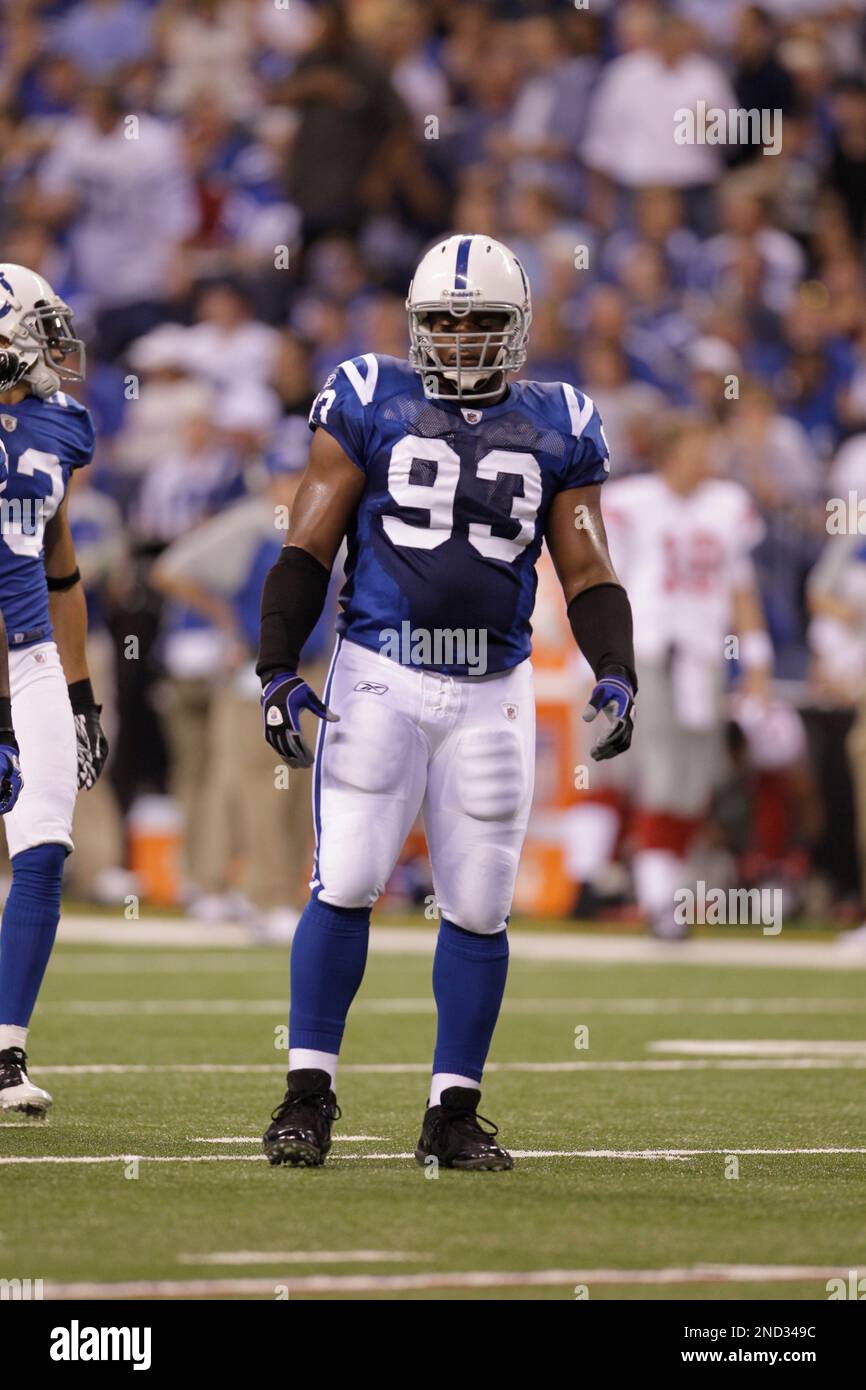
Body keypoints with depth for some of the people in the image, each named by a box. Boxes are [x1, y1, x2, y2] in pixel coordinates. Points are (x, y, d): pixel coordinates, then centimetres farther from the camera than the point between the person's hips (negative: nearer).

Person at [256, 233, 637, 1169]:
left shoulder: (556, 430, 8)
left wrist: (615, 673, -6)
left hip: (491, 694, 2)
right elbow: (307, 550, 1)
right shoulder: (369, 406, 2)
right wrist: (277, 669, -8)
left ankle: (452, 1112, 11)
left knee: (478, 905, 3)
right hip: (379, 677, -2)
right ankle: (309, 1093, -1)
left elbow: (588, 574, 10)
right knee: (345, 884, -8)